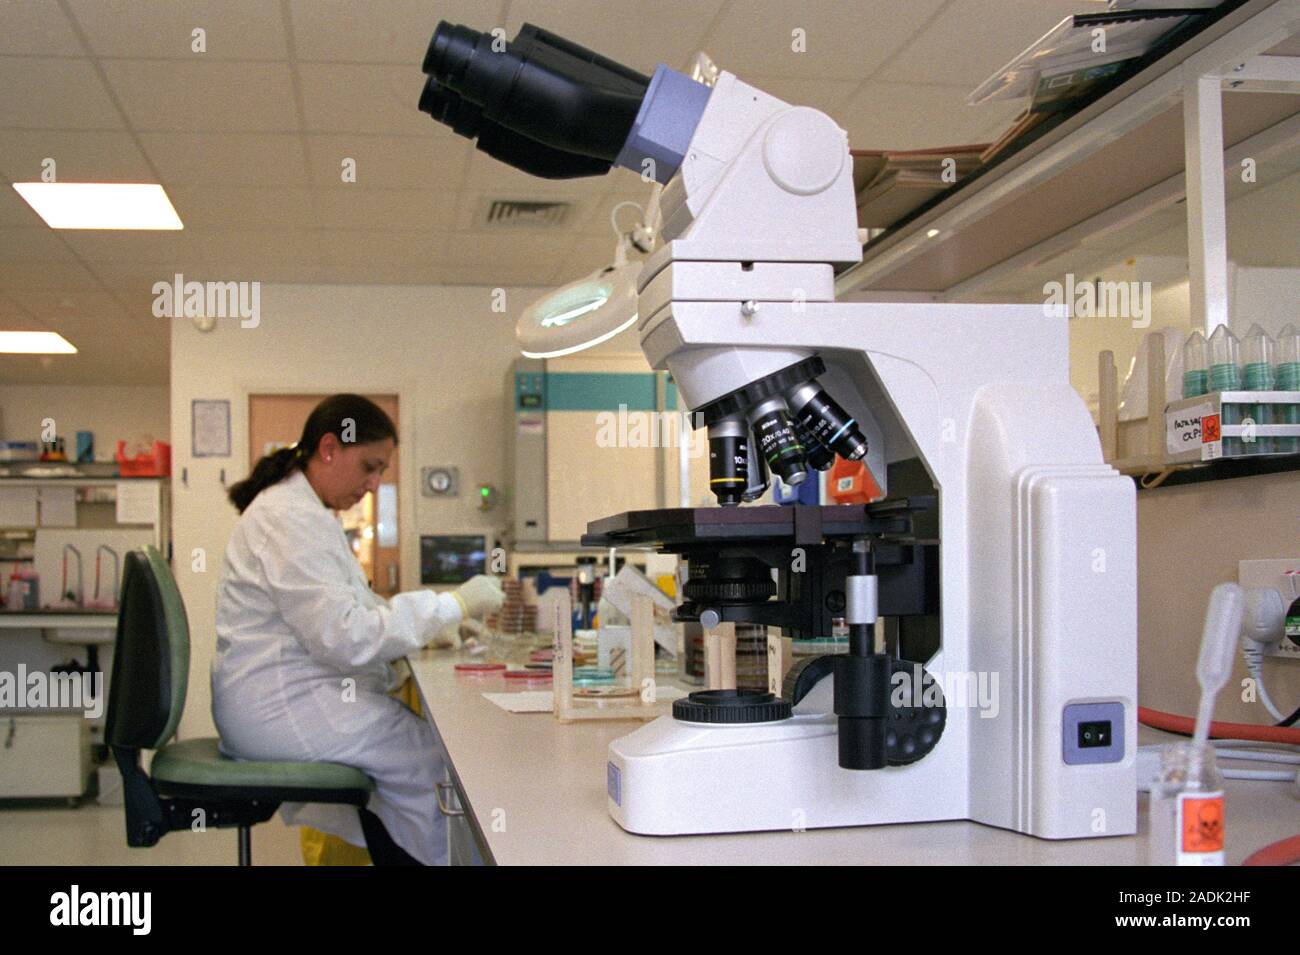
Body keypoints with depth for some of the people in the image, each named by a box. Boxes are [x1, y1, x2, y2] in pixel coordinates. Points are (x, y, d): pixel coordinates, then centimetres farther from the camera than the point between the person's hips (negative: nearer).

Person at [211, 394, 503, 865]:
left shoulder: (303, 510, 14)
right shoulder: (290, 518, -20)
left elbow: (338, 608, 17)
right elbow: (342, 635, -25)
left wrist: (428, 619, 3)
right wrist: (452, 607, -22)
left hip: (287, 693, 10)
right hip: (279, 705, -10)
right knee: (429, 757, -9)